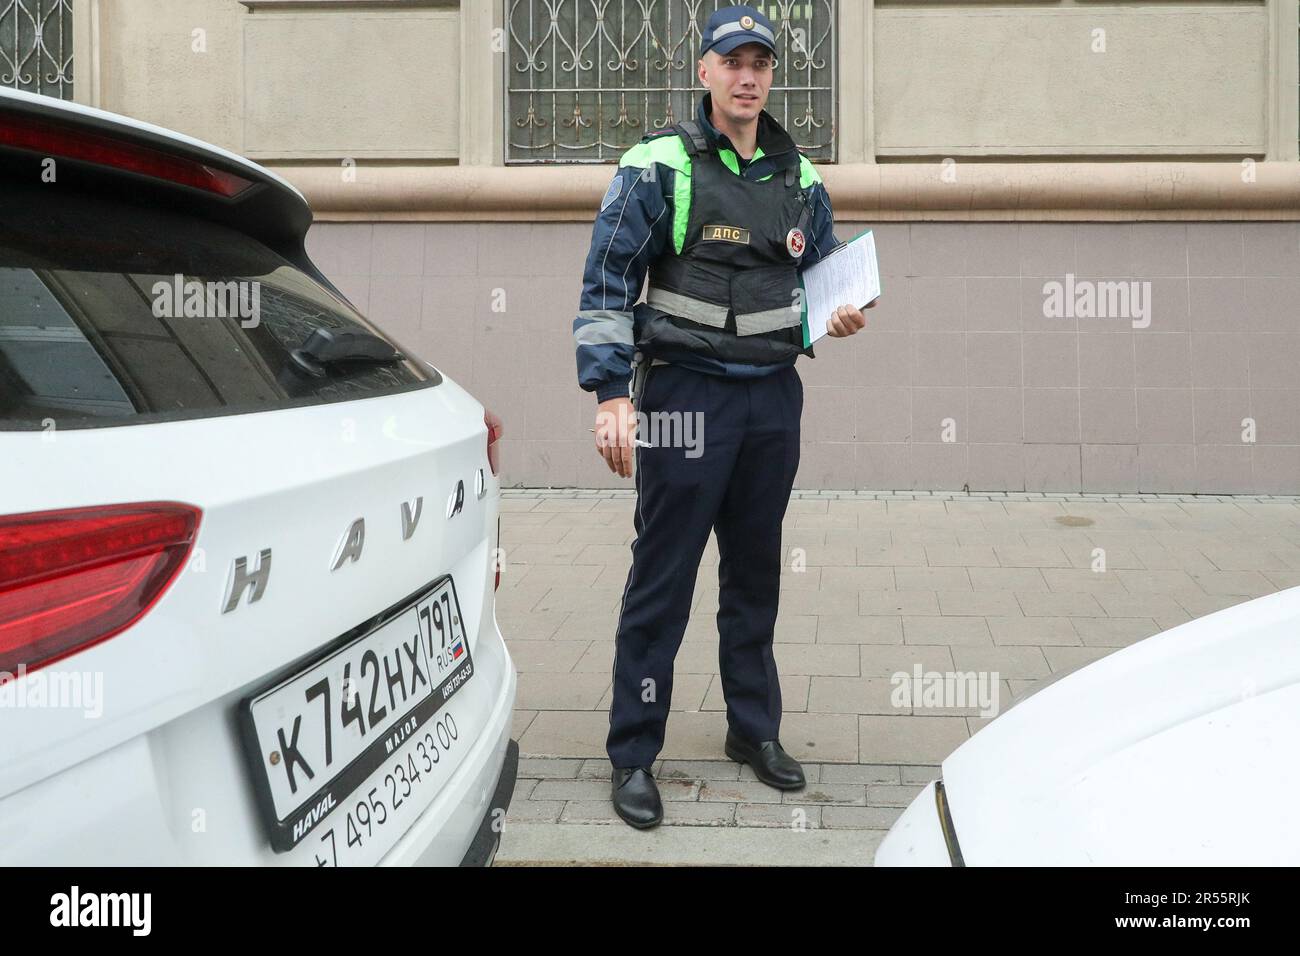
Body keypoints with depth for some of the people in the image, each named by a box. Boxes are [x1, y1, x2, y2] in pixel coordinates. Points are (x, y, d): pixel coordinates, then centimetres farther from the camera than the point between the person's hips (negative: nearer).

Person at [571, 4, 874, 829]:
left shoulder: (800, 179, 11)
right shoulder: (659, 167, -4)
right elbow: (607, 284, -7)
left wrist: (839, 317, 0)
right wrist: (611, 394, -14)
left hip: (773, 396, 5)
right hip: (686, 393, -5)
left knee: (757, 571, 14)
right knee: (663, 578, -2)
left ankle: (755, 729, 28)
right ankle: (634, 754, 8)